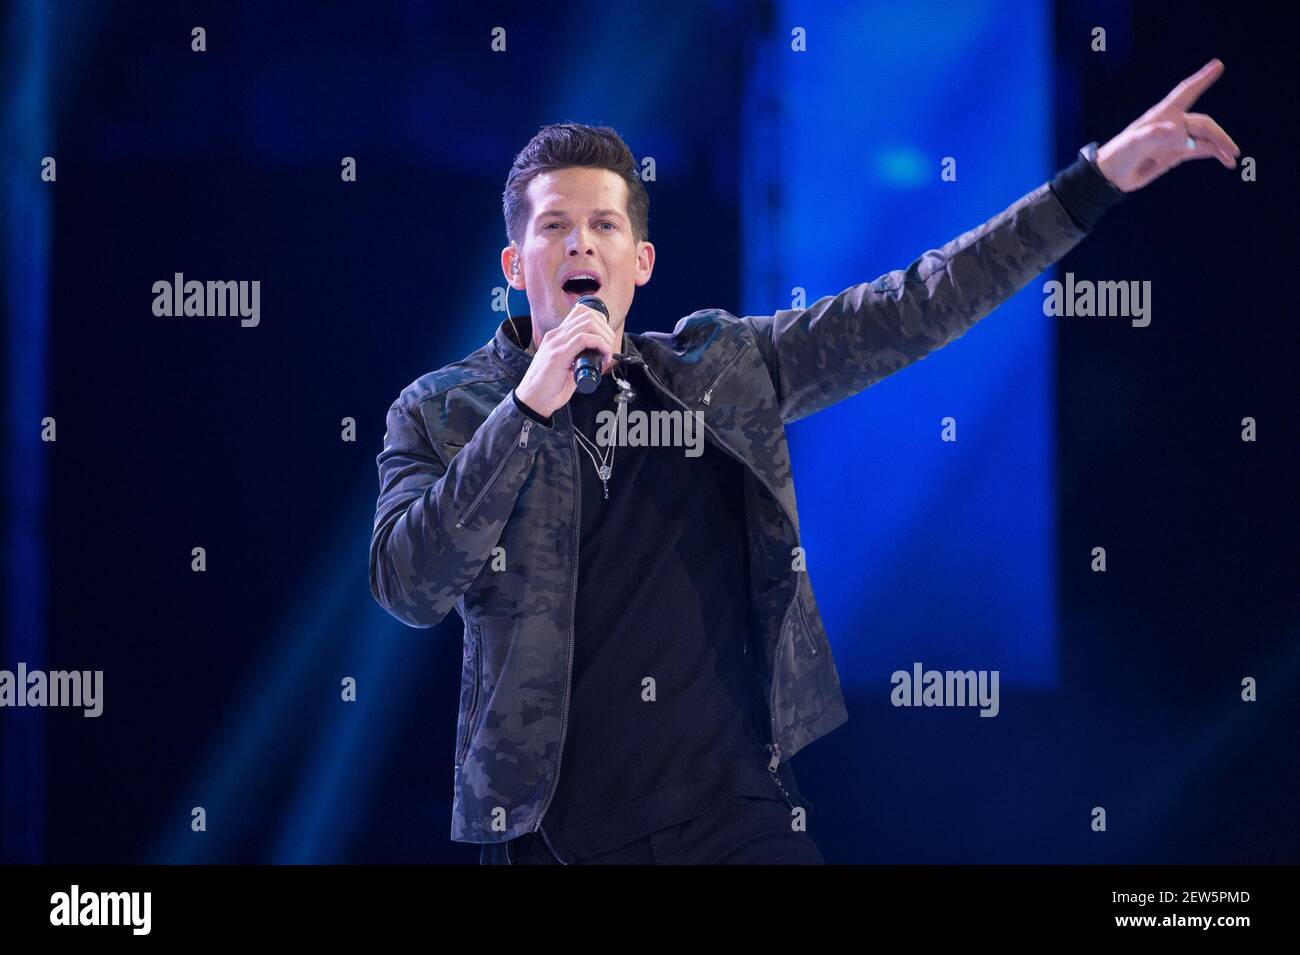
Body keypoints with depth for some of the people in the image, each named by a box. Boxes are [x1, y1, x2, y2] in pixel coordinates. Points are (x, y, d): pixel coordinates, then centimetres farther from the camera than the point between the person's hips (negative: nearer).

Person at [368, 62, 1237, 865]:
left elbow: (907, 312, 4)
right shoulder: (441, 413, 1)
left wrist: (1097, 179, -3)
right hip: (562, 834, -2)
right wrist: (528, 407, -19)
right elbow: (410, 587, -12)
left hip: (741, 815, 2)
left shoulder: (723, 370, 7)